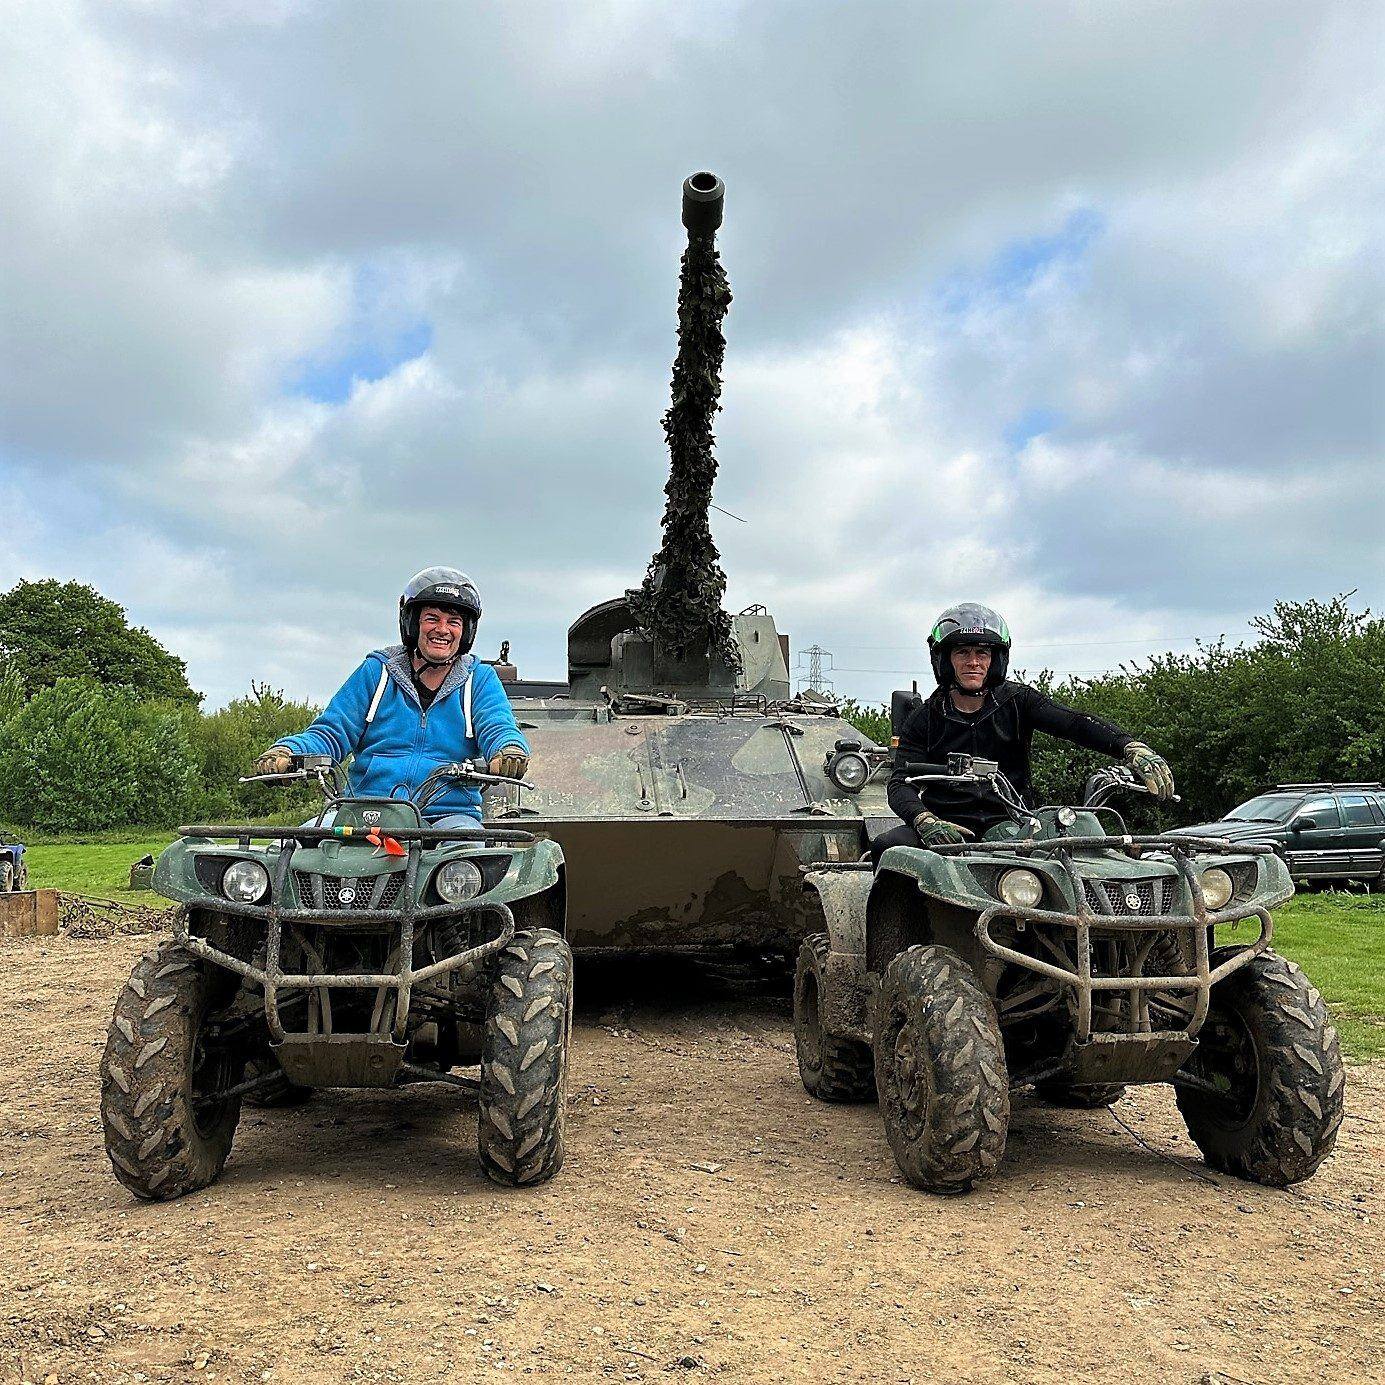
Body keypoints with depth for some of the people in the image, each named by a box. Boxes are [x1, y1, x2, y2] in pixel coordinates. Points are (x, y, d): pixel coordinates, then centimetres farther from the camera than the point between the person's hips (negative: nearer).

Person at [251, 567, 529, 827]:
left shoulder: (479, 679, 13)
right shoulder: (376, 671, 13)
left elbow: (498, 728, -2)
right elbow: (333, 732, 10)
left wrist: (509, 751, -28)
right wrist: (287, 751, -11)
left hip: (448, 815, -1)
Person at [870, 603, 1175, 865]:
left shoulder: (1018, 701, 8)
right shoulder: (926, 717, 7)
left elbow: (1075, 722, -8)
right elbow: (902, 785, -3)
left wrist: (1133, 748, -27)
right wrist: (926, 822, -26)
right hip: (949, 826, 0)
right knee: (887, 847, -30)